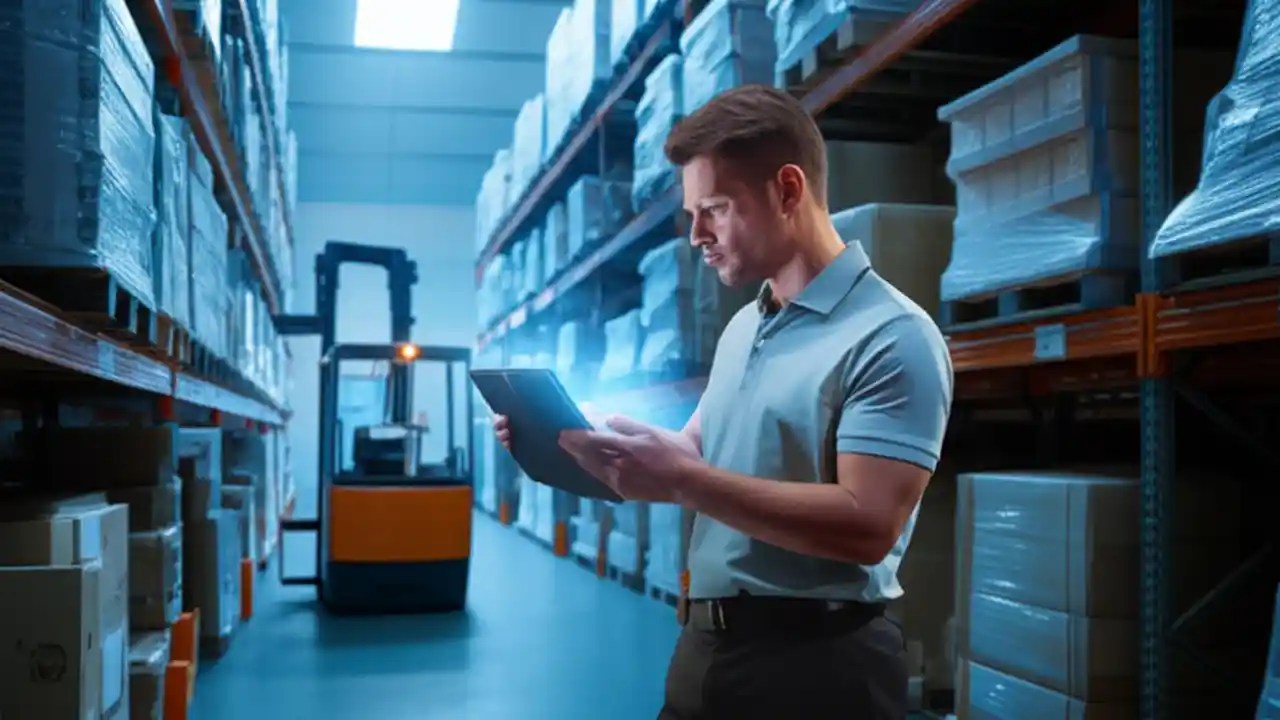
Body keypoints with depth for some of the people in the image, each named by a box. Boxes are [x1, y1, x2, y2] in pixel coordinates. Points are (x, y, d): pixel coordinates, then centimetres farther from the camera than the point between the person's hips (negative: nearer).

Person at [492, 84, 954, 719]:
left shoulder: (891, 336, -14)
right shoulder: (740, 329, 12)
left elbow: (867, 526, -23)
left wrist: (680, 479, -25)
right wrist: (576, 446, 2)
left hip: (817, 660, -7)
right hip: (707, 645, 7)